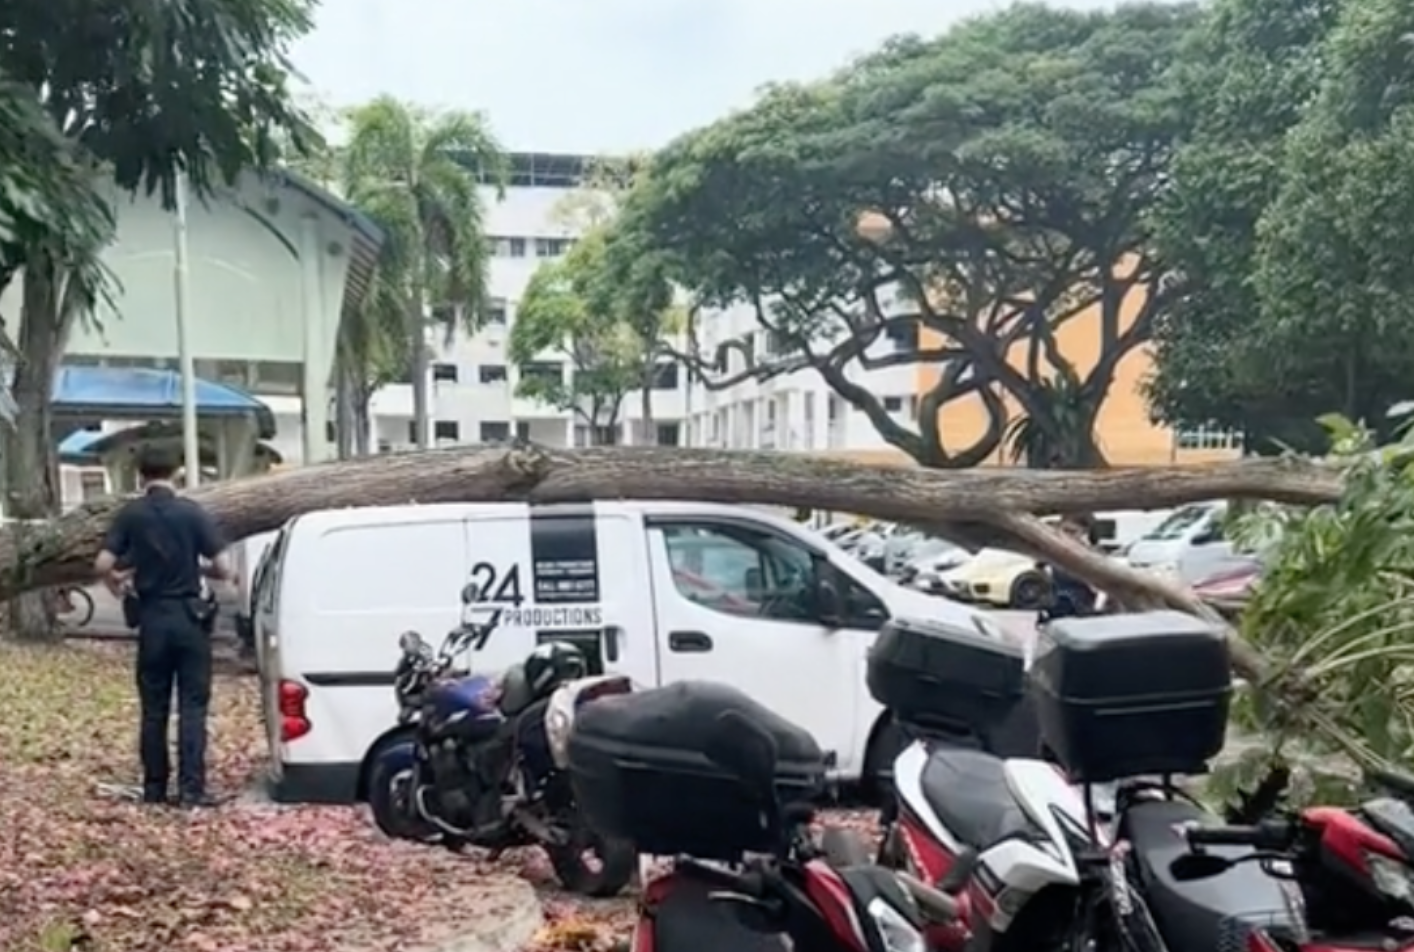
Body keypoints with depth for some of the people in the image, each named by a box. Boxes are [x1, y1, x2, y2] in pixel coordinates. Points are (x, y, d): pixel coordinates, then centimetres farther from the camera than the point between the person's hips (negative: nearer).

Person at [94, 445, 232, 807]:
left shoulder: (131, 514, -2)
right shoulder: (193, 513, -5)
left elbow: (103, 565, -9)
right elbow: (223, 568, -8)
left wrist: (116, 585, 12)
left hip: (152, 618, 2)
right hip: (189, 617, -1)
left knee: (154, 708, 11)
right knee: (192, 706, 1)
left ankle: (154, 787, 16)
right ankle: (191, 788, -4)